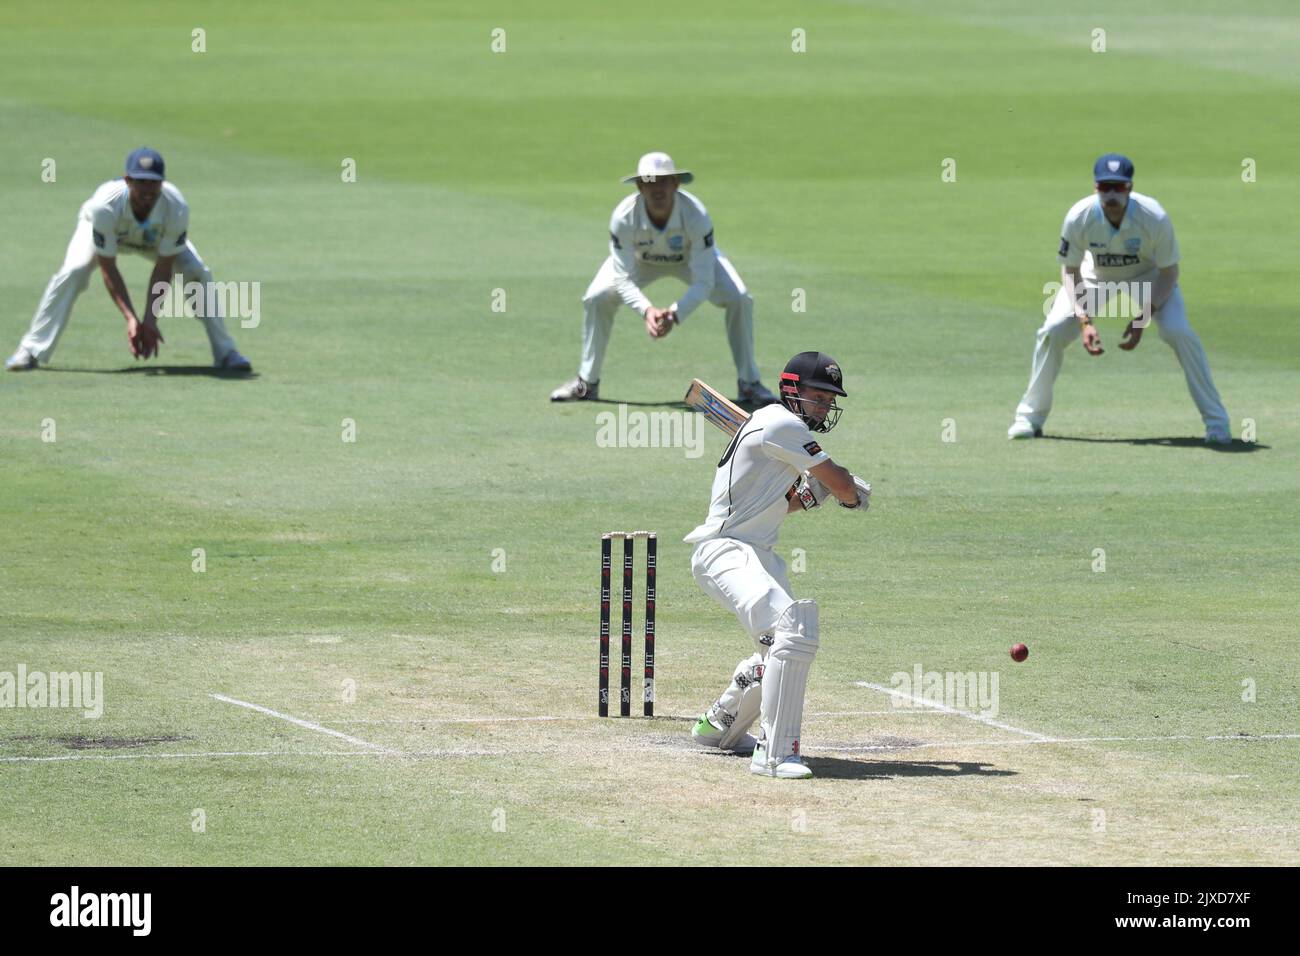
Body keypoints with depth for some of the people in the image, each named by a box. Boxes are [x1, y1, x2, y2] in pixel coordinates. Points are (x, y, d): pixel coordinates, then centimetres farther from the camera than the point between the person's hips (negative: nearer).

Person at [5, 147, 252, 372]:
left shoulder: (176, 208, -38)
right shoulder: (104, 205, -42)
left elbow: (164, 269, -29)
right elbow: (108, 269, -33)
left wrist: (150, 319, -35)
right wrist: (130, 318, -40)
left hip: (156, 237, 2)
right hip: (104, 230, -2)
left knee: (198, 274, -19)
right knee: (72, 273, -28)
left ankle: (225, 353, -4)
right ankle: (30, 350, -20)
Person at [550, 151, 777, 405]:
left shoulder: (696, 215, -38)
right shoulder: (624, 217, -36)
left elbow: (703, 282, -35)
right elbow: (623, 278, -30)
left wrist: (675, 314, -50)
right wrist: (646, 310, -48)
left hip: (691, 258, -1)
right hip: (641, 259, 1)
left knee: (739, 299, -21)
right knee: (596, 298, -19)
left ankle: (749, 384, -3)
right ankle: (587, 383, -1)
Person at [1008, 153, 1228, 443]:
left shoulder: (1155, 218, -35)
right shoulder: (1079, 218, -31)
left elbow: (1168, 273, -22)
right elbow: (1070, 271, -16)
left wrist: (1141, 321, -31)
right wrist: (1084, 321, -28)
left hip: (1149, 276, -2)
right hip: (1096, 275, 2)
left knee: (1179, 332, -21)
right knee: (1053, 330, -14)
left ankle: (1215, 420, -9)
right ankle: (1030, 417, 5)